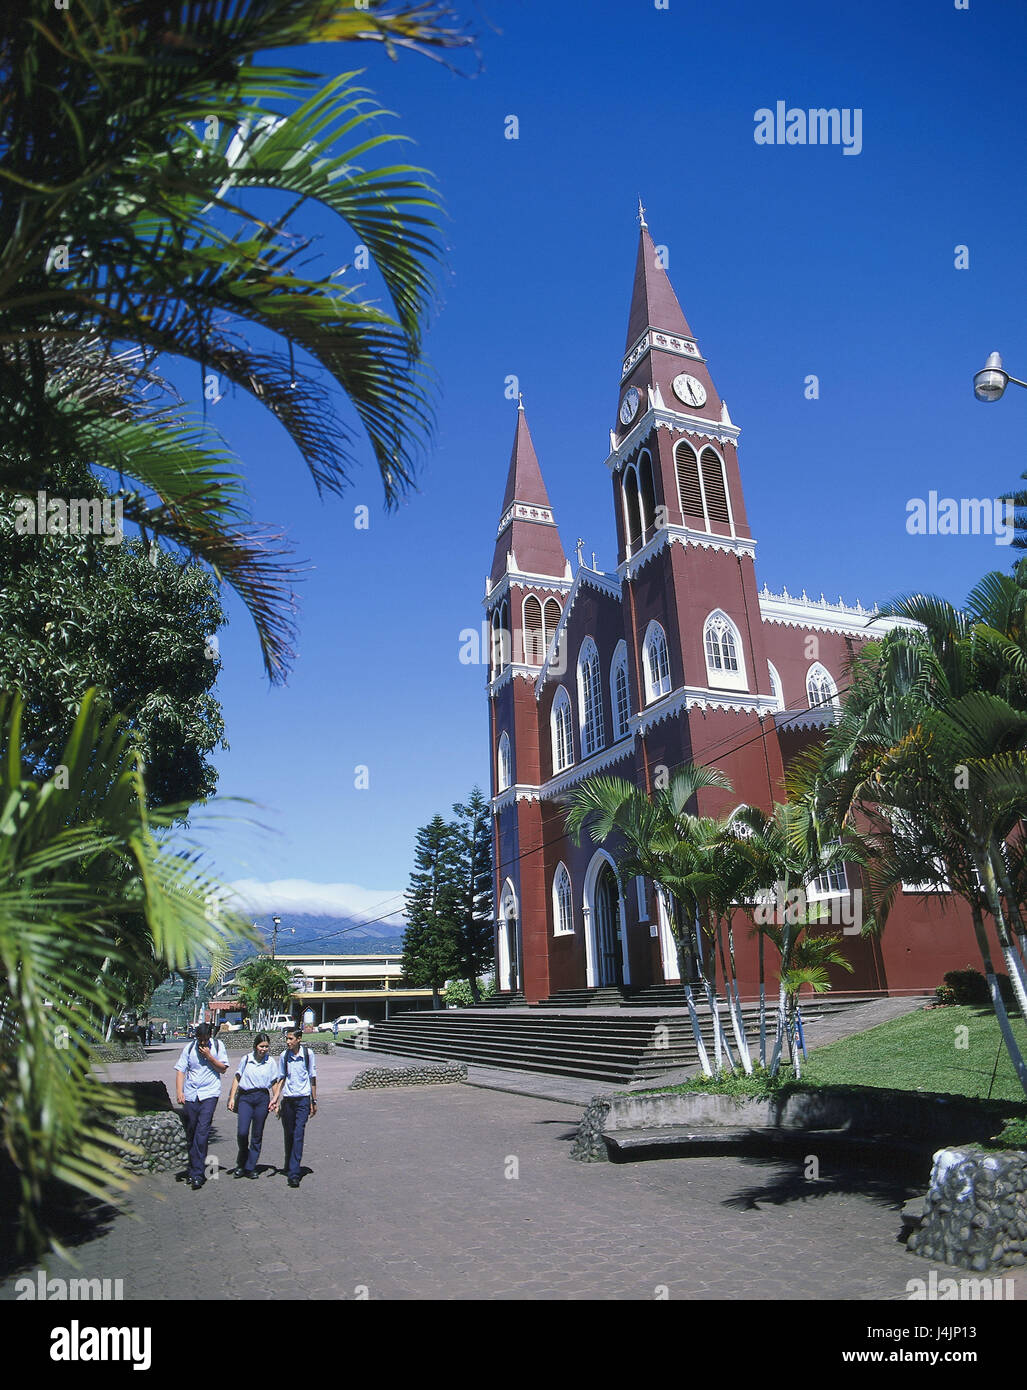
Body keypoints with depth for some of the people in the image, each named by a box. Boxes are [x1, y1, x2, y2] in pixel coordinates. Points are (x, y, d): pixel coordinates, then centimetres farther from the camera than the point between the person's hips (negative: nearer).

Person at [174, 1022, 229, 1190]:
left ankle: (197, 1173, -14)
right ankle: (194, 1169, 25)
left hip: (209, 1094, -3)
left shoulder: (217, 1046, 2)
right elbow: (180, 1070, 3)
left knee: (202, 1132, -14)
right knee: (190, 1133, 8)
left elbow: (223, 1069, 2)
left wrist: (209, 1056, -11)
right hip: (190, 1095, 3)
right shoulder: (189, 1048, 4)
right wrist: (179, 1092, -8)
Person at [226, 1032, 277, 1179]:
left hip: (262, 1098, 1)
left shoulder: (271, 1062, 4)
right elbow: (237, 1078, 9)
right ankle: (241, 1164, 13)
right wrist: (232, 1098, 4)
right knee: (242, 1132, -10)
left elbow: (275, 1082, 10)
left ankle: (250, 1167, 16)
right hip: (245, 1097, -1)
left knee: (257, 1135, 4)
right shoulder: (246, 1059, 1)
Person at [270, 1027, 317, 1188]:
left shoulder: (308, 1054, -5)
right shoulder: (284, 1056, 1)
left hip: (303, 1099, -3)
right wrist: (275, 1097, -2)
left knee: (298, 1135, -11)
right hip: (287, 1100, 3)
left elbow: (312, 1077, 4)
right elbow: (281, 1078, 11)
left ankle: (294, 1174, -12)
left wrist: (314, 1101, 7)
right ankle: (289, 1167, 27)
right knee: (288, 1135, 9)